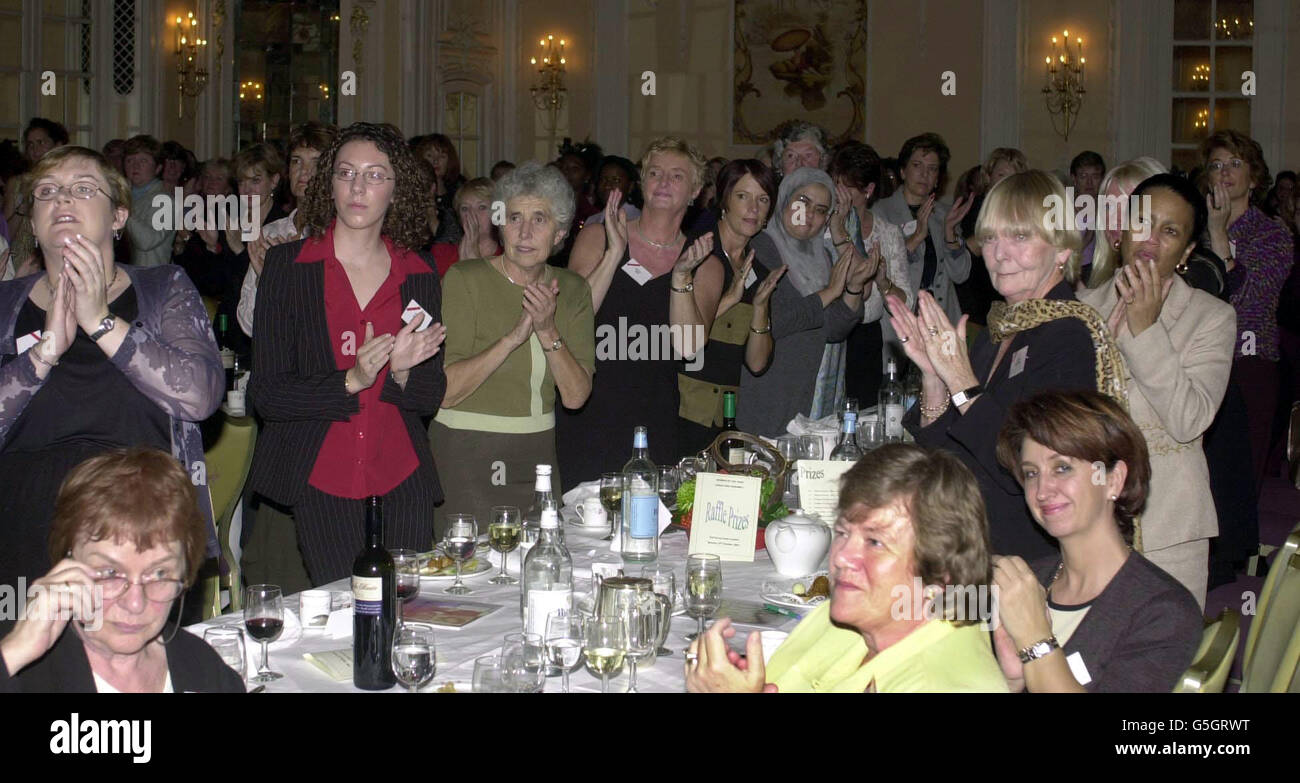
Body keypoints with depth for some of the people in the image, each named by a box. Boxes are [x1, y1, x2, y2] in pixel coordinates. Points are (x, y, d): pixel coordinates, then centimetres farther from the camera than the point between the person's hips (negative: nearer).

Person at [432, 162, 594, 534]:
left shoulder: (572, 290, 5)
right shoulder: (465, 279, -8)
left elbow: (575, 396, -3)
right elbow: (444, 391, -16)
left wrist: (548, 331, -17)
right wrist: (514, 336, -22)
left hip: (538, 455, 4)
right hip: (466, 457, -4)